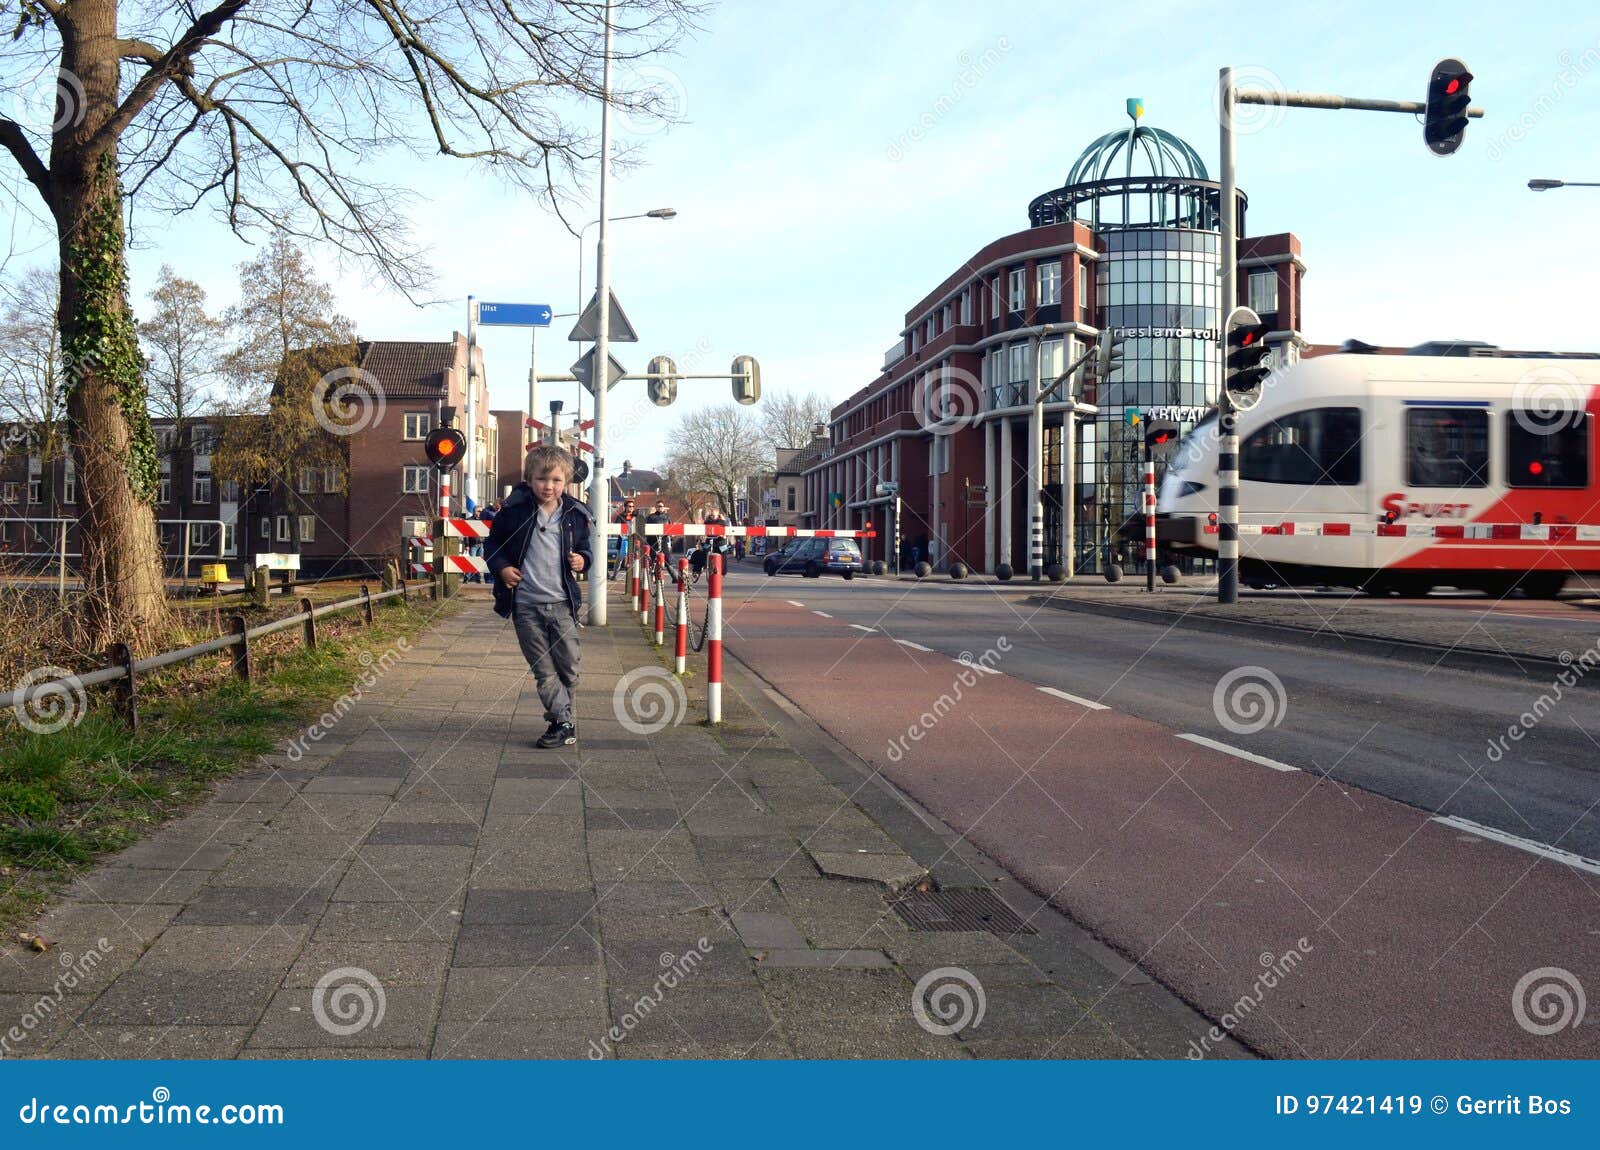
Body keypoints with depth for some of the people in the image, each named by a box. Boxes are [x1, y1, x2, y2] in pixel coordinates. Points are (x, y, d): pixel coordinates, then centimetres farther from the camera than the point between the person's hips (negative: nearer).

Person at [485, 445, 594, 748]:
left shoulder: (575, 515, 3)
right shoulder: (514, 510, -3)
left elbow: (585, 548, 18)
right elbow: (493, 542, 9)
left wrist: (582, 560, -4)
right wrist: (501, 567, -7)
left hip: (562, 602, 1)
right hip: (526, 604, -1)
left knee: (569, 666, 2)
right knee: (543, 670, 2)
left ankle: (561, 715, 25)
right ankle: (564, 722, 10)